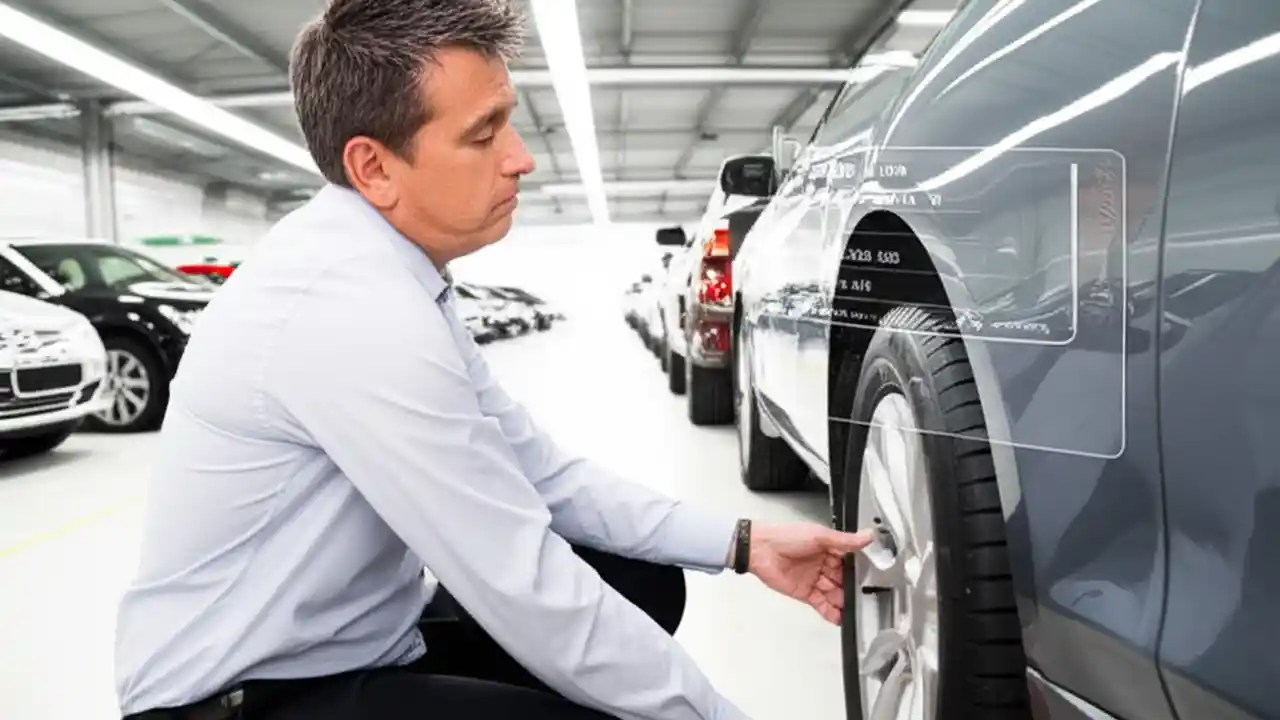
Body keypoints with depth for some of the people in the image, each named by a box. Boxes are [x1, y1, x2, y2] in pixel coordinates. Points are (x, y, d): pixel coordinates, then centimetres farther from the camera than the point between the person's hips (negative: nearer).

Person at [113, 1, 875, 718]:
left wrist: (739, 541, -4)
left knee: (642, 585, 3)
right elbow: (530, 592, -27)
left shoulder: (389, 277, 1)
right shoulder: (357, 304, -28)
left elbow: (539, 472, 1)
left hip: (355, 646, 8)